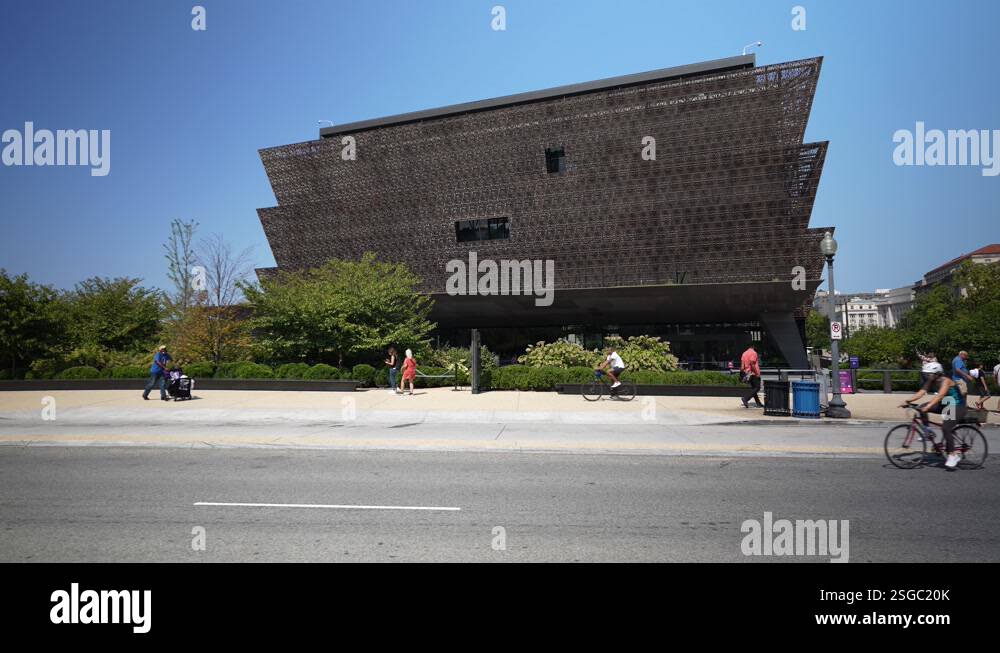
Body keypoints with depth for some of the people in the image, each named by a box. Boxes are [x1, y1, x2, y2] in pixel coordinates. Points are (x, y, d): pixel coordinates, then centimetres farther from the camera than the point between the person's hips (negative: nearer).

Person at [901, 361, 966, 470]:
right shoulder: (931, 382, -1)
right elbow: (921, 392, -11)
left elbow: (939, 396, -38)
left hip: (957, 407, -8)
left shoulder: (945, 381, -23)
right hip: (945, 406, 8)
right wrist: (907, 401, -24)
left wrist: (928, 406, -51)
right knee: (922, 407, -13)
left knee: (946, 428, -25)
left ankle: (953, 456, -15)